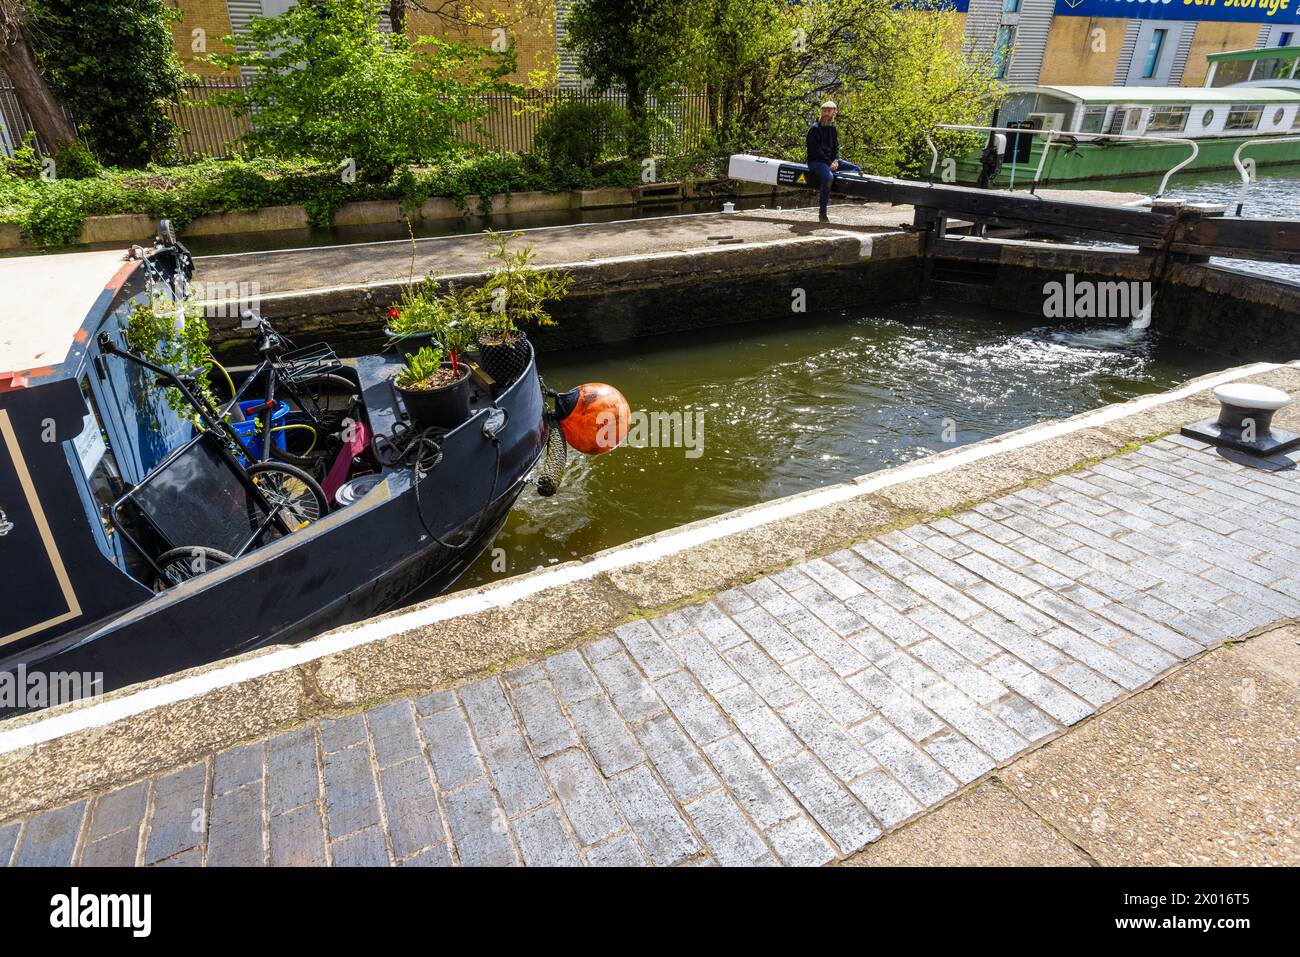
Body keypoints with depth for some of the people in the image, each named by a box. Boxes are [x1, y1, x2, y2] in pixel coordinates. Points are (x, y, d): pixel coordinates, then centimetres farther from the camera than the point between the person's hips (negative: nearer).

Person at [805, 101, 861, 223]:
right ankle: (822, 213, -36)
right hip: (816, 161, -7)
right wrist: (829, 164, -17)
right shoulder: (815, 129, -8)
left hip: (831, 160, 7)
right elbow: (815, 150, -14)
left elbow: (836, 147, 14)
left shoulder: (833, 129, 14)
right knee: (829, 177, -39)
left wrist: (835, 161, -7)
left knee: (857, 170, 4)